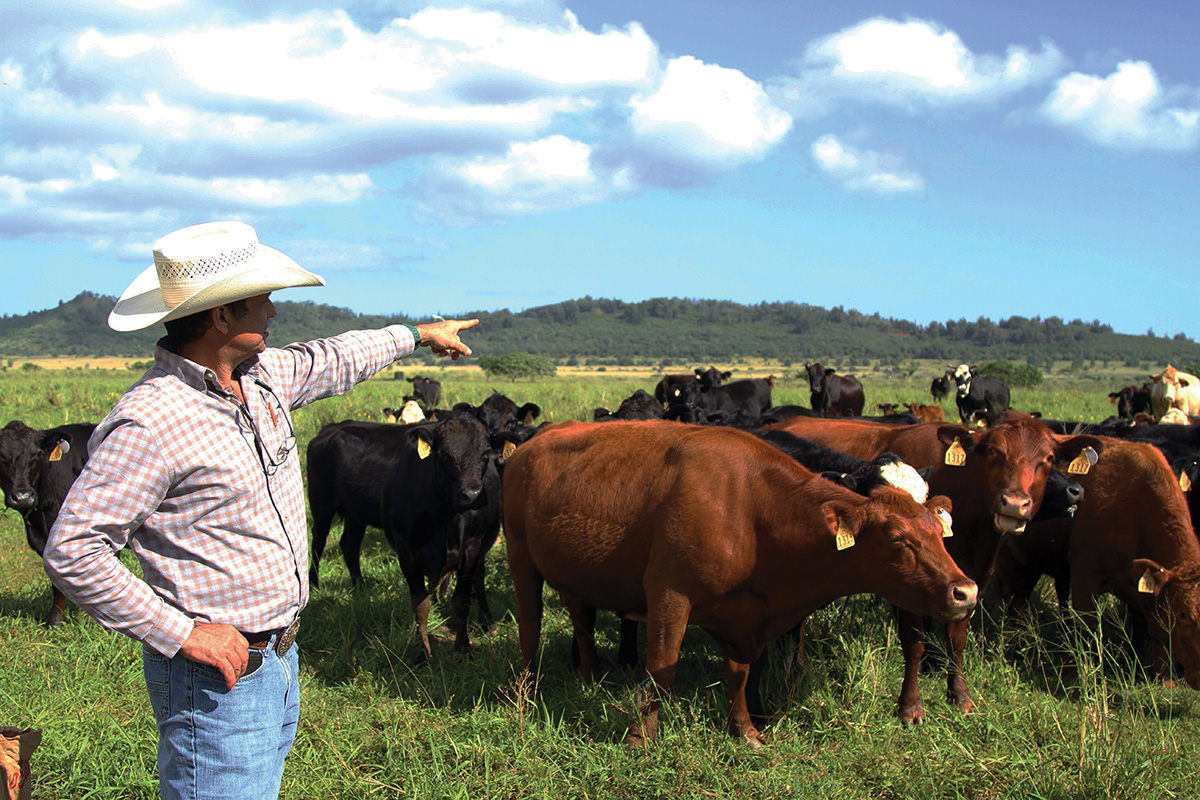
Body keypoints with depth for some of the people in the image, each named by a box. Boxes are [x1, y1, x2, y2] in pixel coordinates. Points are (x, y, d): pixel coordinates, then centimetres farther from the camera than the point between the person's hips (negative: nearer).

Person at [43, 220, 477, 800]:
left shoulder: (261, 375, 3)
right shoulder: (150, 422, -23)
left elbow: (333, 362, 26)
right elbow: (71, 552, -22)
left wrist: (418, 334, 39)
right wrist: (182, 633, -22)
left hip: (277, 657, 9)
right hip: (218, 674, -9)